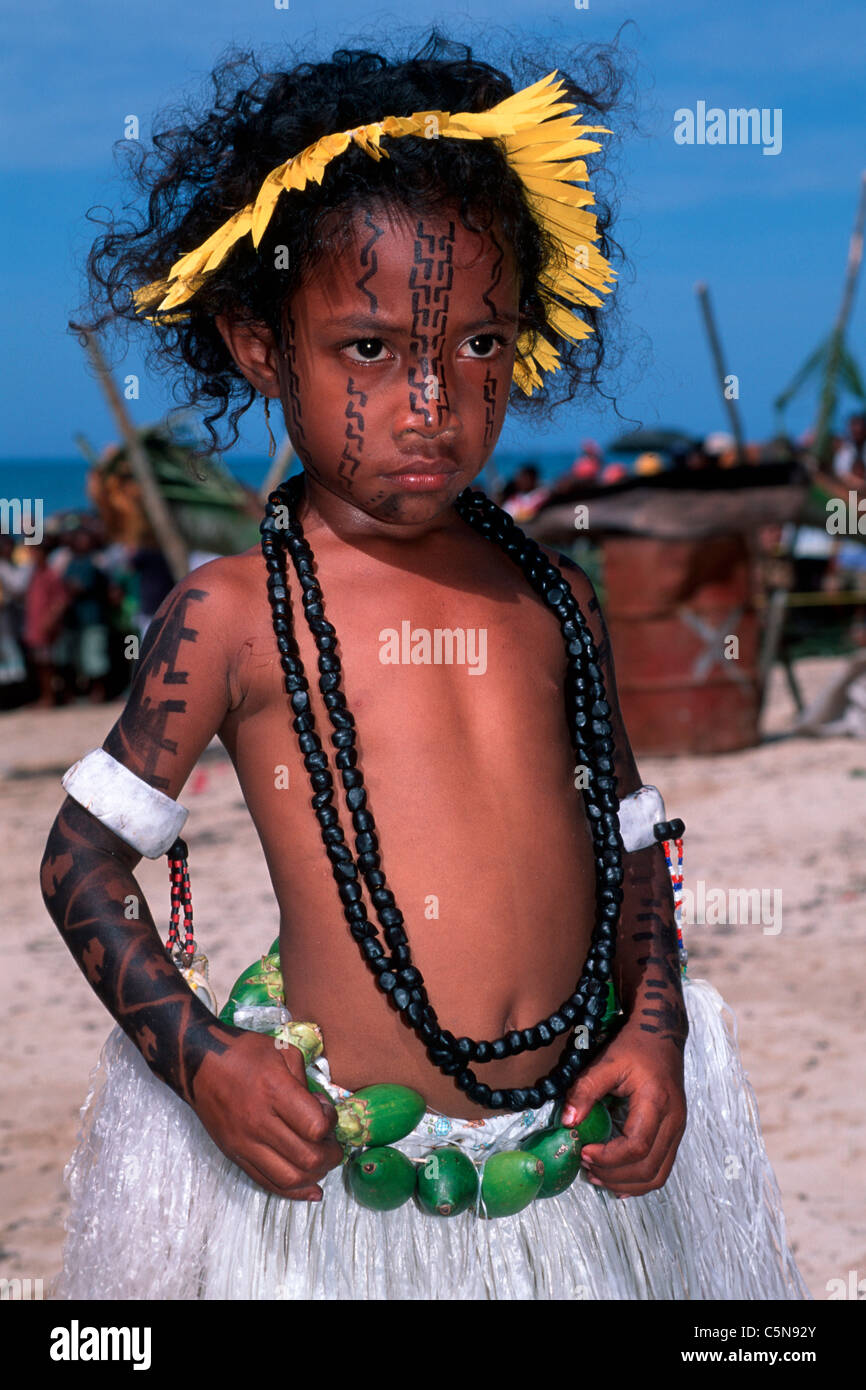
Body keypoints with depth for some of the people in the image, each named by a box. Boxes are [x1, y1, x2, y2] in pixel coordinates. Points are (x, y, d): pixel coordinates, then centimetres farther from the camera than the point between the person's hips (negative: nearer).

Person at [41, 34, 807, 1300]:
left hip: (581, 1155, 4)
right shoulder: (232, 614, -8)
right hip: (337, 1181, -3)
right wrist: (200, 1058, -11)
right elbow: (84, 860, -3)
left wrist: (655, 1024, 1)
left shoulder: (549, 598, 5)